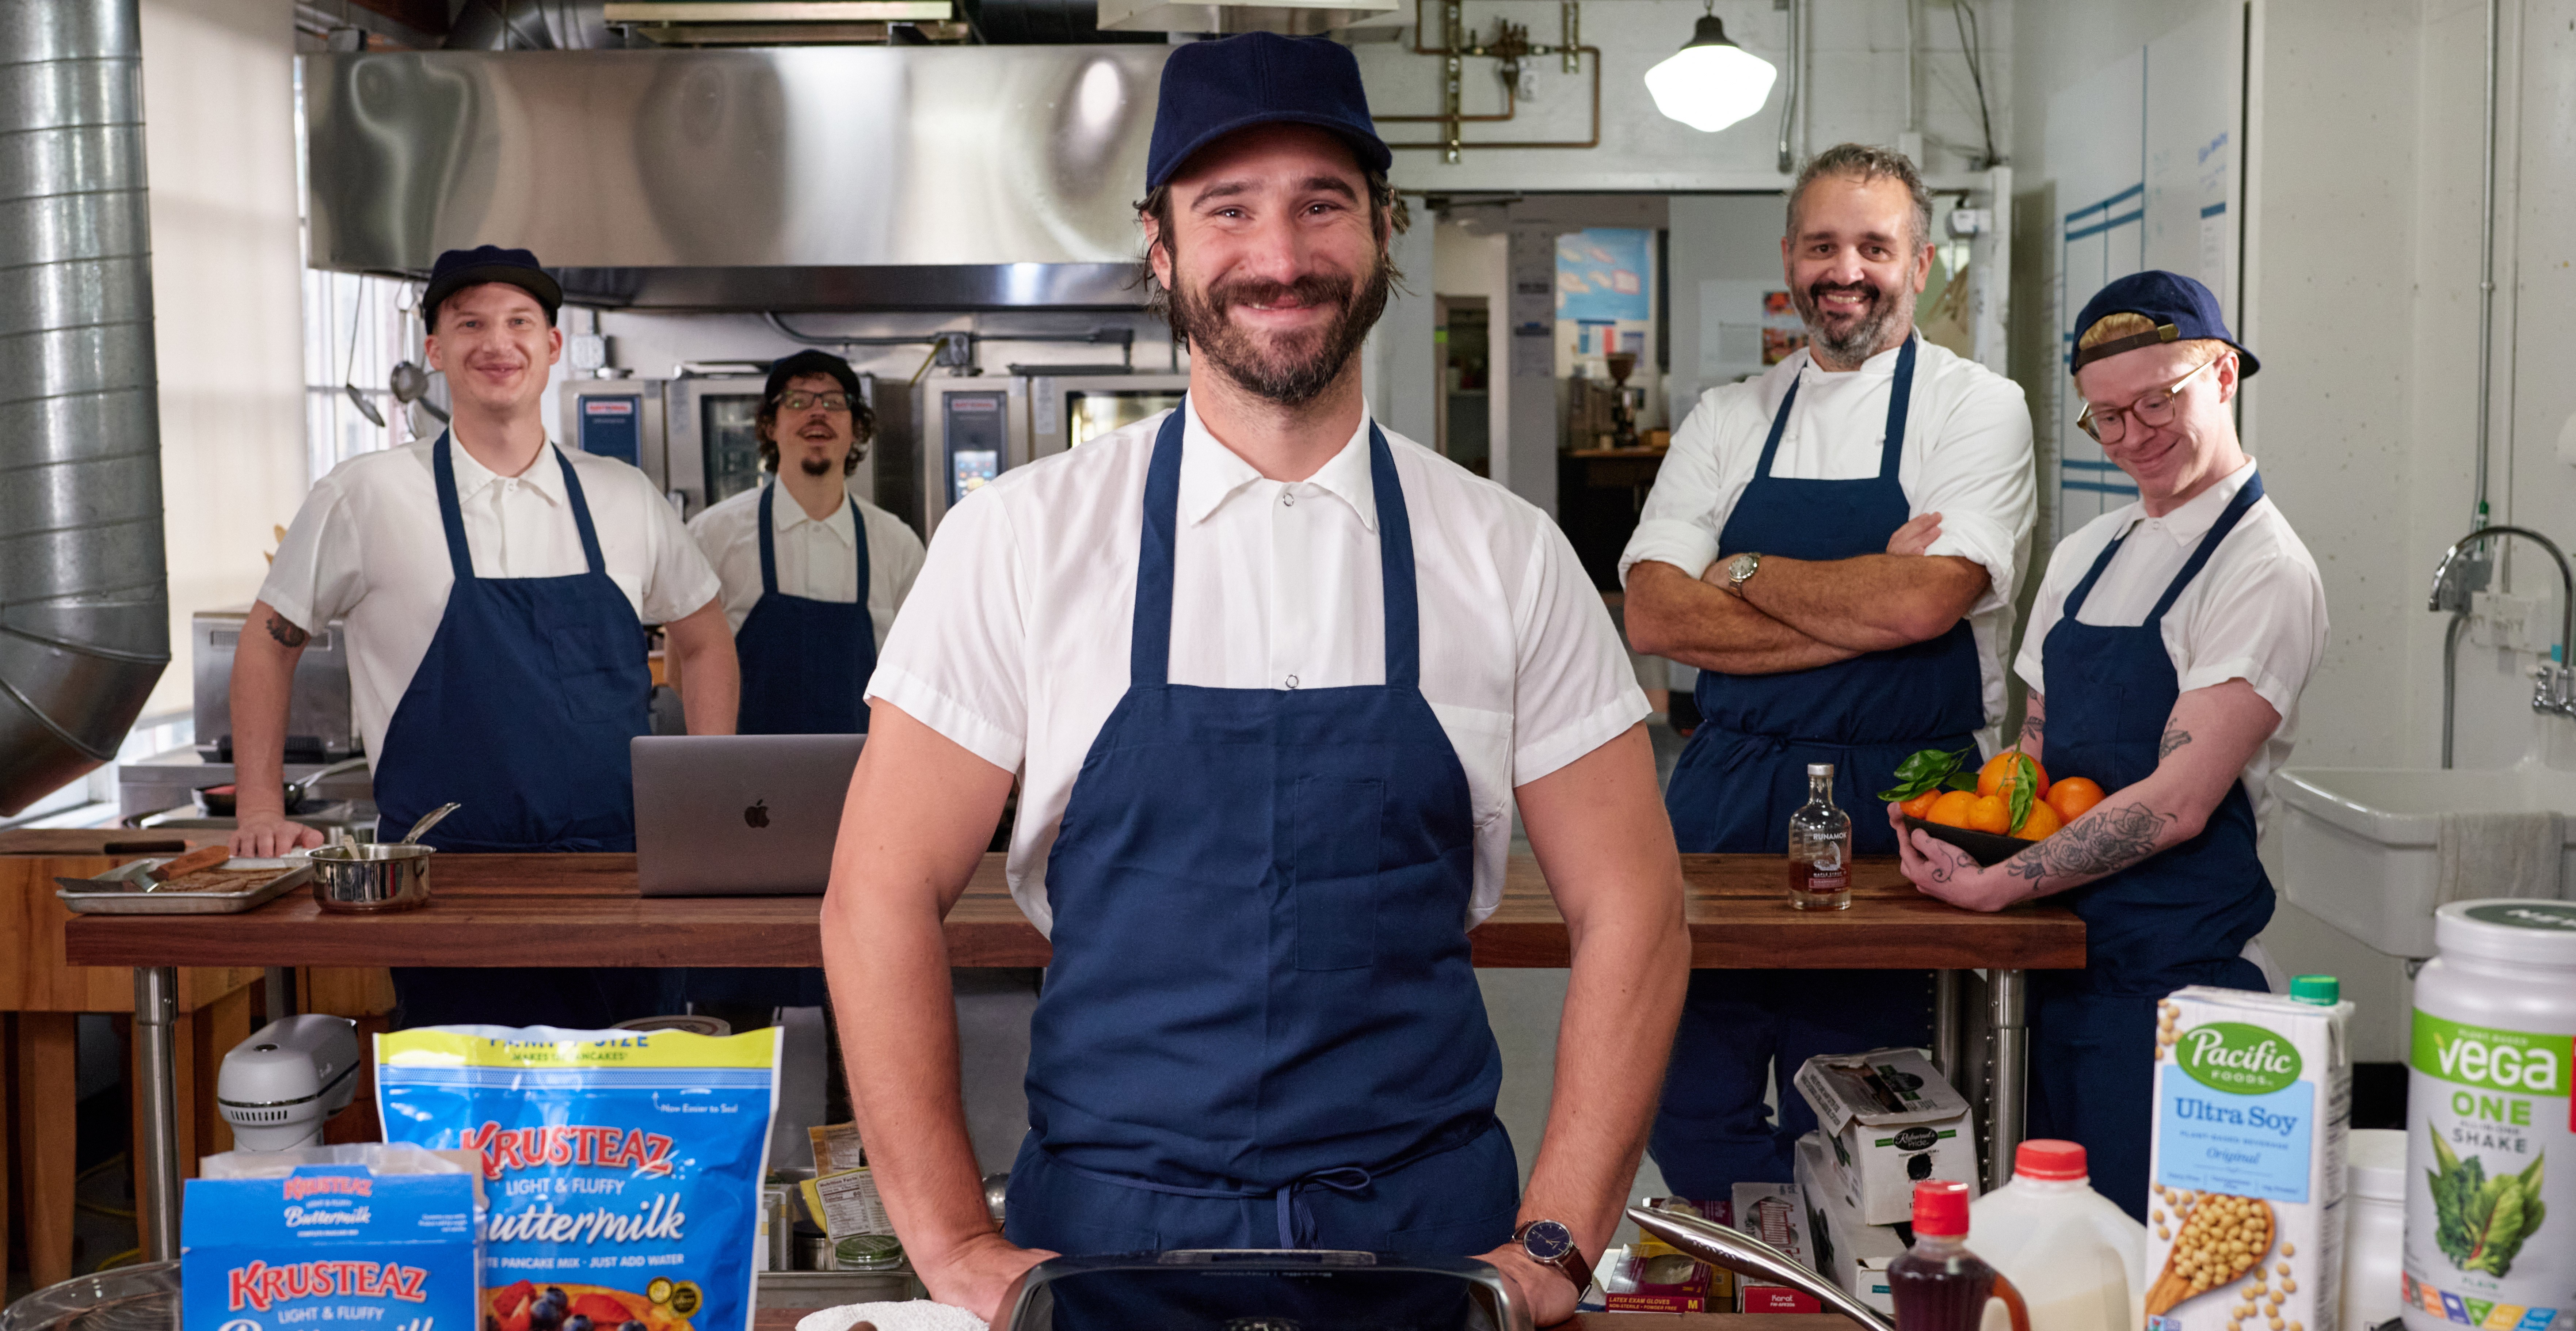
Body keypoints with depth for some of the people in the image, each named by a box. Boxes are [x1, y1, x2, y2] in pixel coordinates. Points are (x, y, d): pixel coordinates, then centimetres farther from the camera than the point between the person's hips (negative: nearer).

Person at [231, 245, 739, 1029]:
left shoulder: (626, 500, 6)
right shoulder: (367, 497, -2)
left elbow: (704, 639, 18)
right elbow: (269, 643, 8)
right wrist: (261, 814, 2)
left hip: (613, 875, 3)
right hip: (444, 881, -2)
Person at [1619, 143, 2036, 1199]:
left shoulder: (1977, 409, 1)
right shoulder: (1728, 419, 11)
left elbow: (1921, 601, -16)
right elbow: (1654, 615, -3)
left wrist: (1744, 574, -4)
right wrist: (1864, 606, -10)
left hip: (1892, 807, -3)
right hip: (1723, 796, 3)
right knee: (1692, 1108, 7)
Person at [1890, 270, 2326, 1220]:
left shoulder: (2263, 570, -12)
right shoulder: (2084, 556, 12)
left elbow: (2177, 803, -19)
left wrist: (1992, 887, -19)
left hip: (2172, 971, -7)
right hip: (2060, 958, 7)